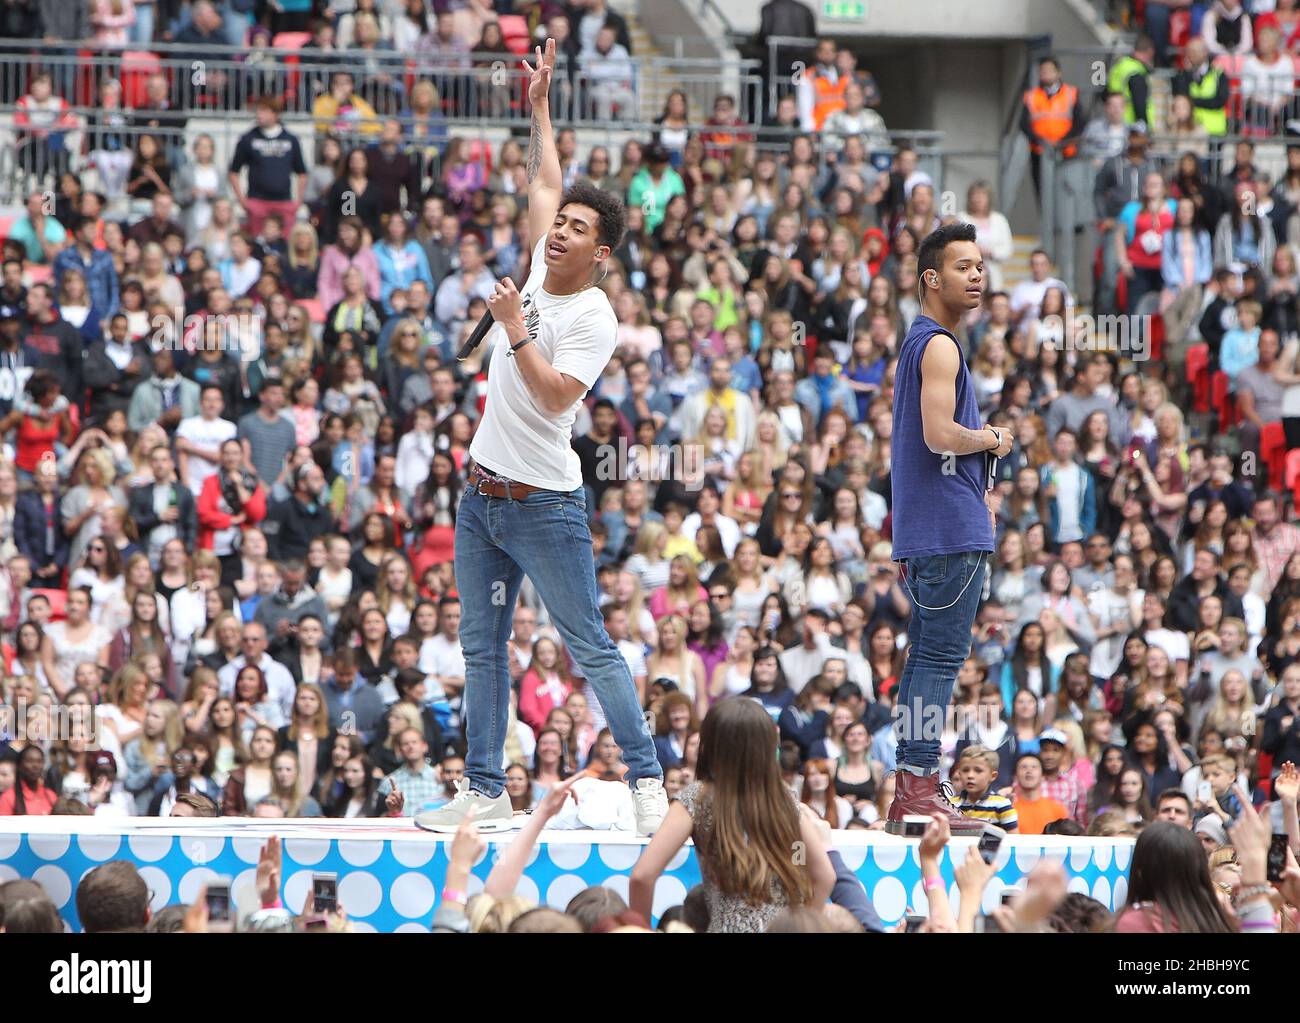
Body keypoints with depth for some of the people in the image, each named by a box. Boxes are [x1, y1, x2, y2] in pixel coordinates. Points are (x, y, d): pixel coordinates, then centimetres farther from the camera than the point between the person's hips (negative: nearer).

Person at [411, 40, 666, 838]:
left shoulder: (594, 317, -13)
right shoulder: (540, 275, 9)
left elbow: (556, 396, -24)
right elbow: (545, 185, 23)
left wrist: (518, 331, -19)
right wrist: (540, 107, 25)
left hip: (544, 505, -8)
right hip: (483, 496, 8)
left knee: (592, 649, -6)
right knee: (483, 650, 8)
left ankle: (647, 779, -2)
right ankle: (485, 790, 11)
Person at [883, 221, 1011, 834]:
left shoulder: (919, 343, 22)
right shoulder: (939, 346, -11)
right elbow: (940, 434, -22)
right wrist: (991, 440, -6)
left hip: (924, 531, 11)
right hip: (950, 530, -11)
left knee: (928, 658, 11)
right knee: (940, 657, -12)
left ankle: (910, 795, 13)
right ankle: (919, 789, -15)